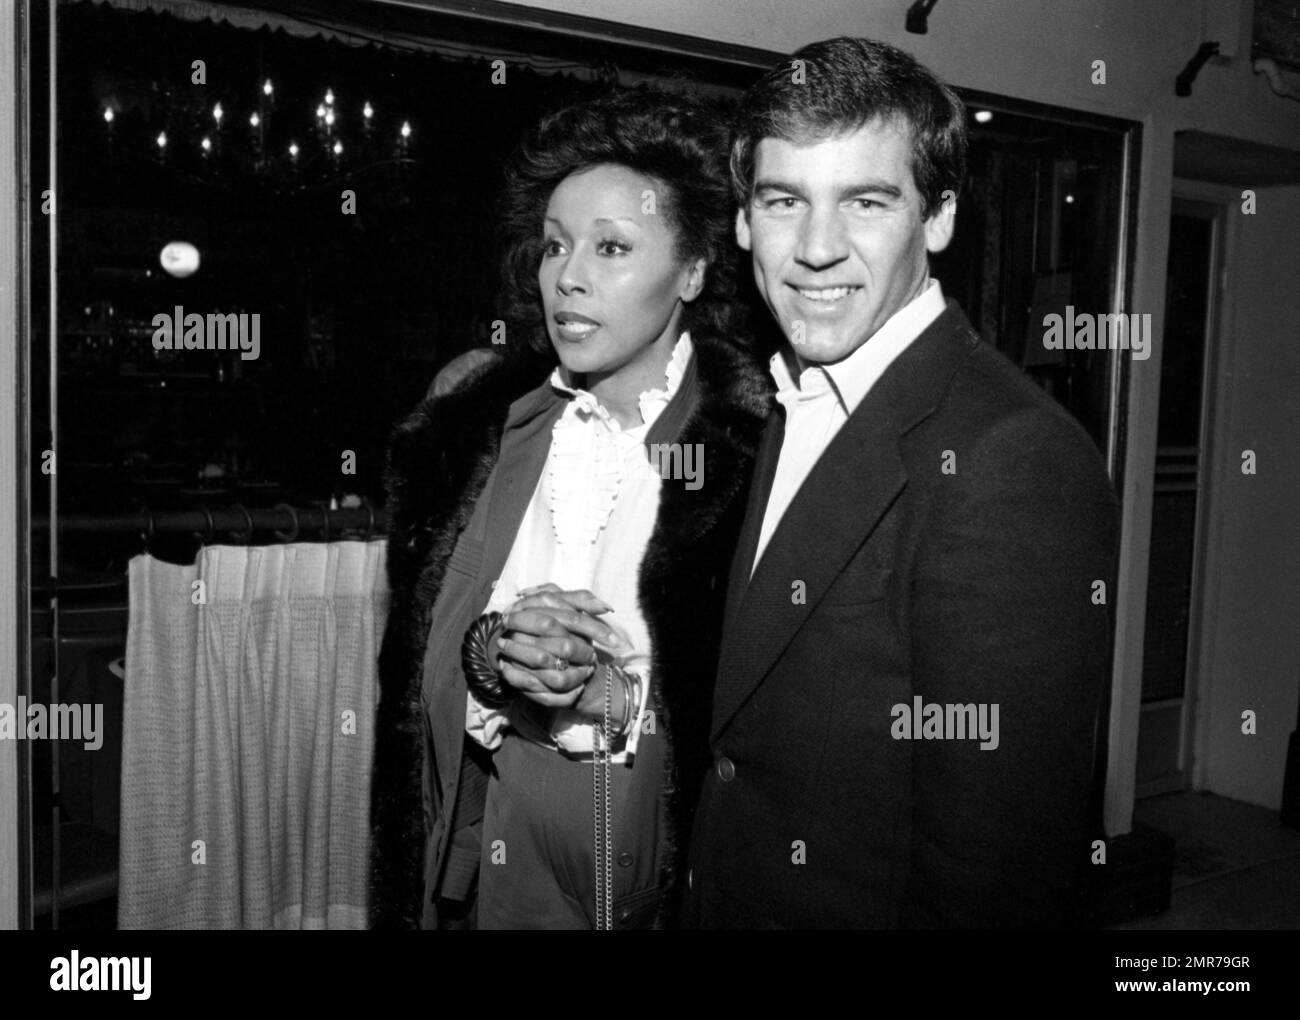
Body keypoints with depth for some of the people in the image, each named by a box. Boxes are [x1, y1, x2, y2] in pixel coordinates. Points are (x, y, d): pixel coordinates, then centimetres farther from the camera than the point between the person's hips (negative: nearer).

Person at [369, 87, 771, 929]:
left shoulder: (762, 449, -12)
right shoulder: (464, 434, -1)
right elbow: (405, 668, 2)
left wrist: (623, 697, -24)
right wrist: (486, 656, -16)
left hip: (673, 883, -2)